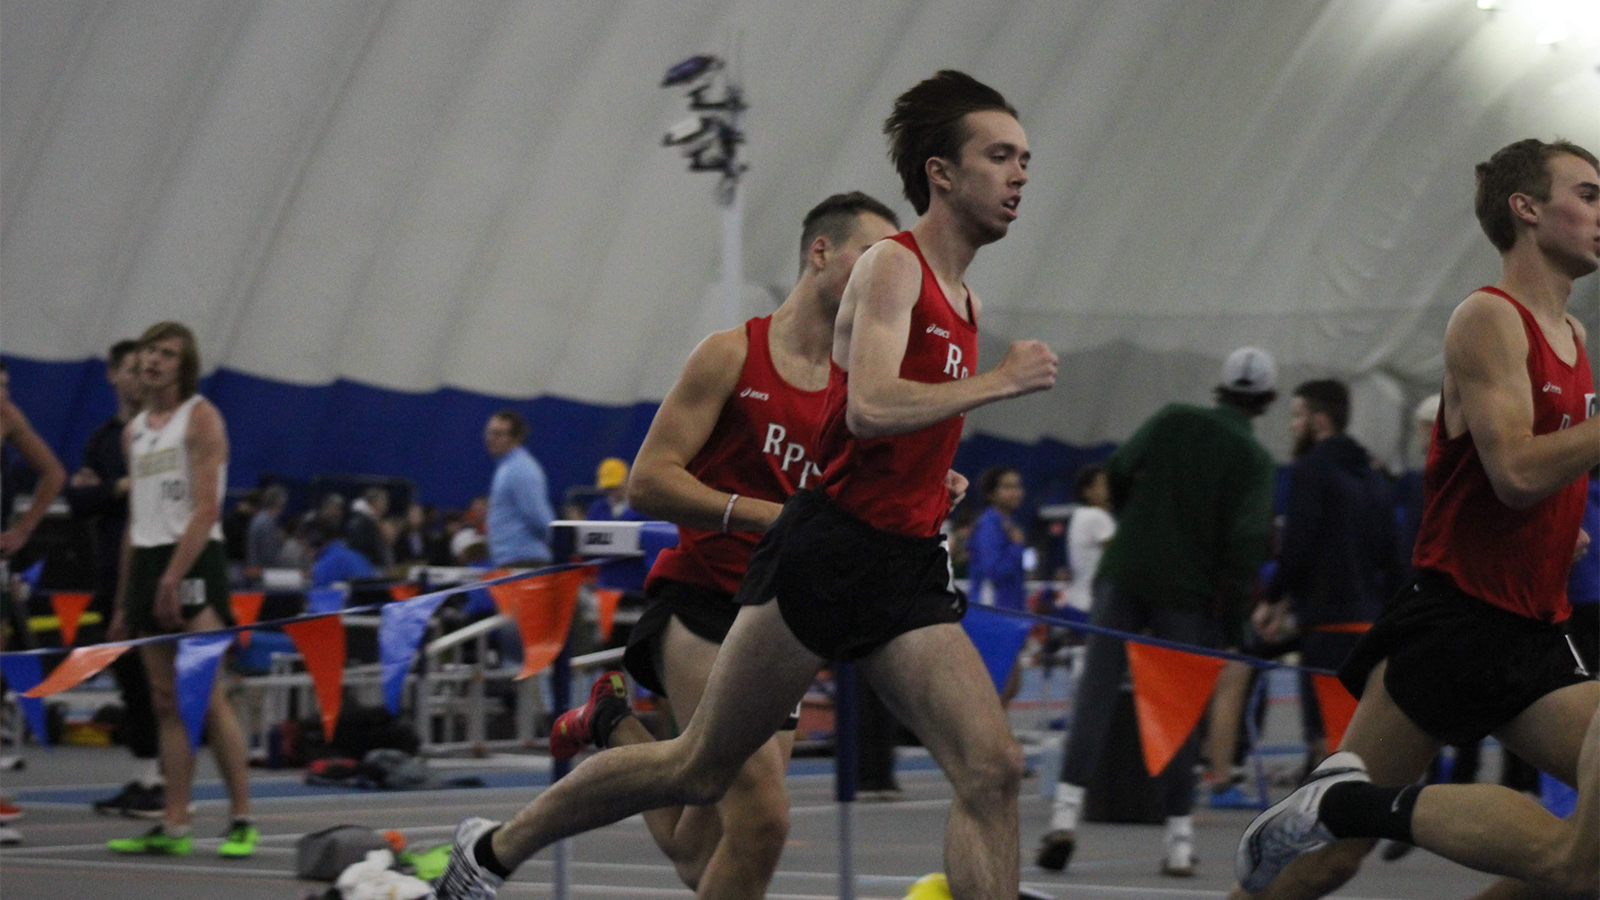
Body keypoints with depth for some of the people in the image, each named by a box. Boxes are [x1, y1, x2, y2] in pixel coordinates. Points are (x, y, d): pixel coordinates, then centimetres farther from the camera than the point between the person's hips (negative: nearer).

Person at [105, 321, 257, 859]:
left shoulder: (200, 417, -3)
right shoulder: (134, 431, 19)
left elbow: (206, 508, -12)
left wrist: (173, 577, -21)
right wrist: (123, 602, 18)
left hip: (193, 562, -7)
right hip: (146, 563, 7)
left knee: (207, 696, -12)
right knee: (166, 702, 4)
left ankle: (243, 821, -9)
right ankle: (174, 827, 3)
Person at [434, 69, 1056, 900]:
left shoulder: (960, 298, 16)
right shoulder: (890, 267, -8)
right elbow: (868, 408, -25)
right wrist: (996, 381, -18)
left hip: (906, 567, 7)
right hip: (827, 550, -7)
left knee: (992, 771, -9)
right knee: (702, 767, 2)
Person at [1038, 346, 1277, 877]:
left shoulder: (1173, 420, 5)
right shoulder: (1253, 459, -2)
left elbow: (1119, 471, 2)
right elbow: (1245, 544, -10)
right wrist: (1229, 626, -5)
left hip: (1124, 574, 1)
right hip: (1188, 595, -1)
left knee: (1097, 690, -1)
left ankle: (1067, 811, -17)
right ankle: (1179, 840, 7)